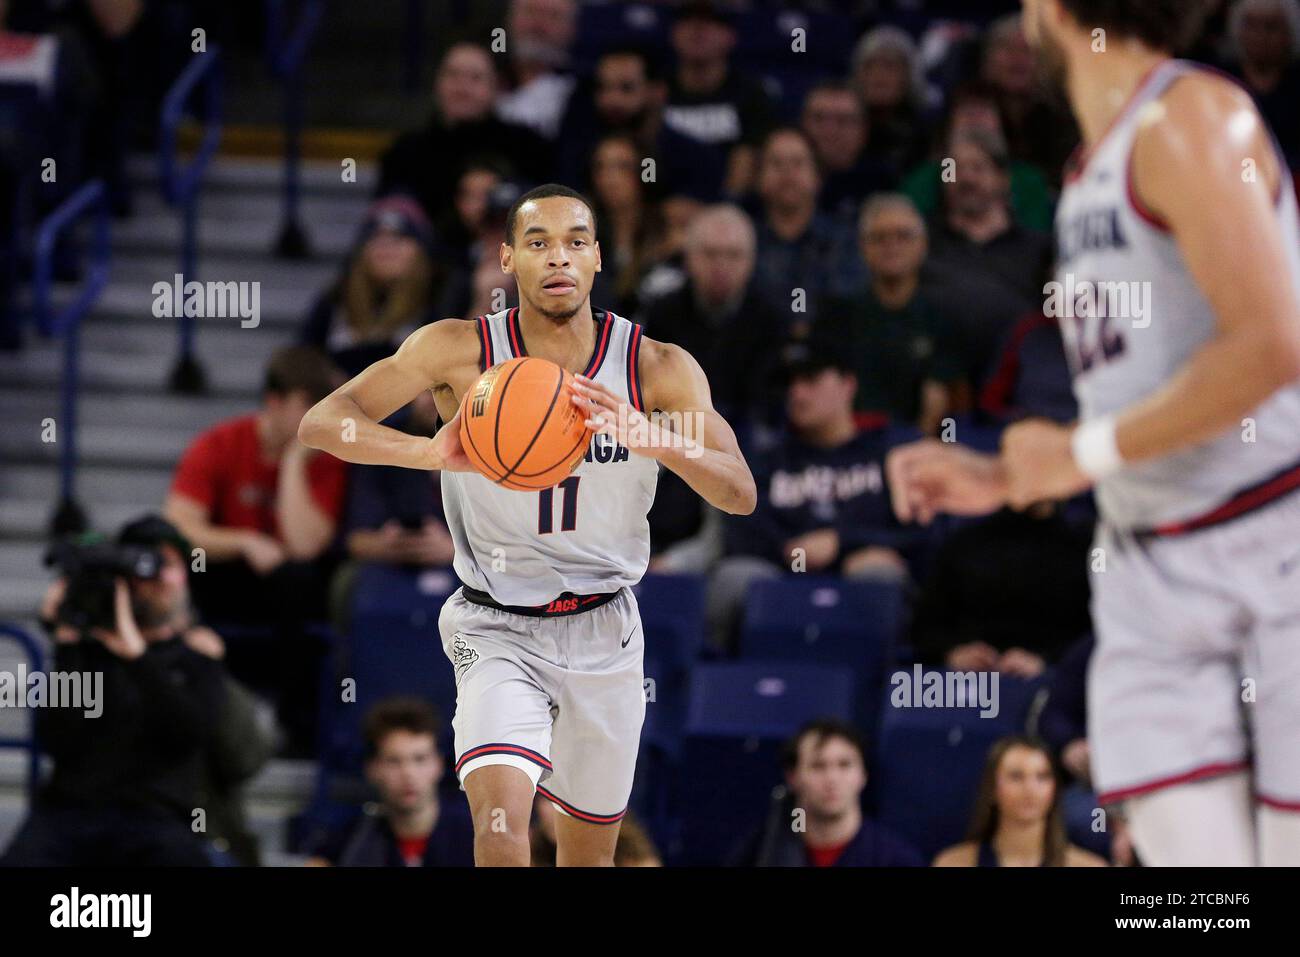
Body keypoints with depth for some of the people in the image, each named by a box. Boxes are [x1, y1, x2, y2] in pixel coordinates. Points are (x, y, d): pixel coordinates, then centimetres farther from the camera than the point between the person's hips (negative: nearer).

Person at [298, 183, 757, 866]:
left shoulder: (658, 369, -8)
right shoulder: (461, 352, -11)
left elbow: (740, 494, -18)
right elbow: (321, 424, -18)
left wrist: (647, 436, -37)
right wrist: (430, 453, -38)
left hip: (603, 631, 3)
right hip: (498, 631, -3)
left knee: (589, 853, 16)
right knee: (501, 819, -28)